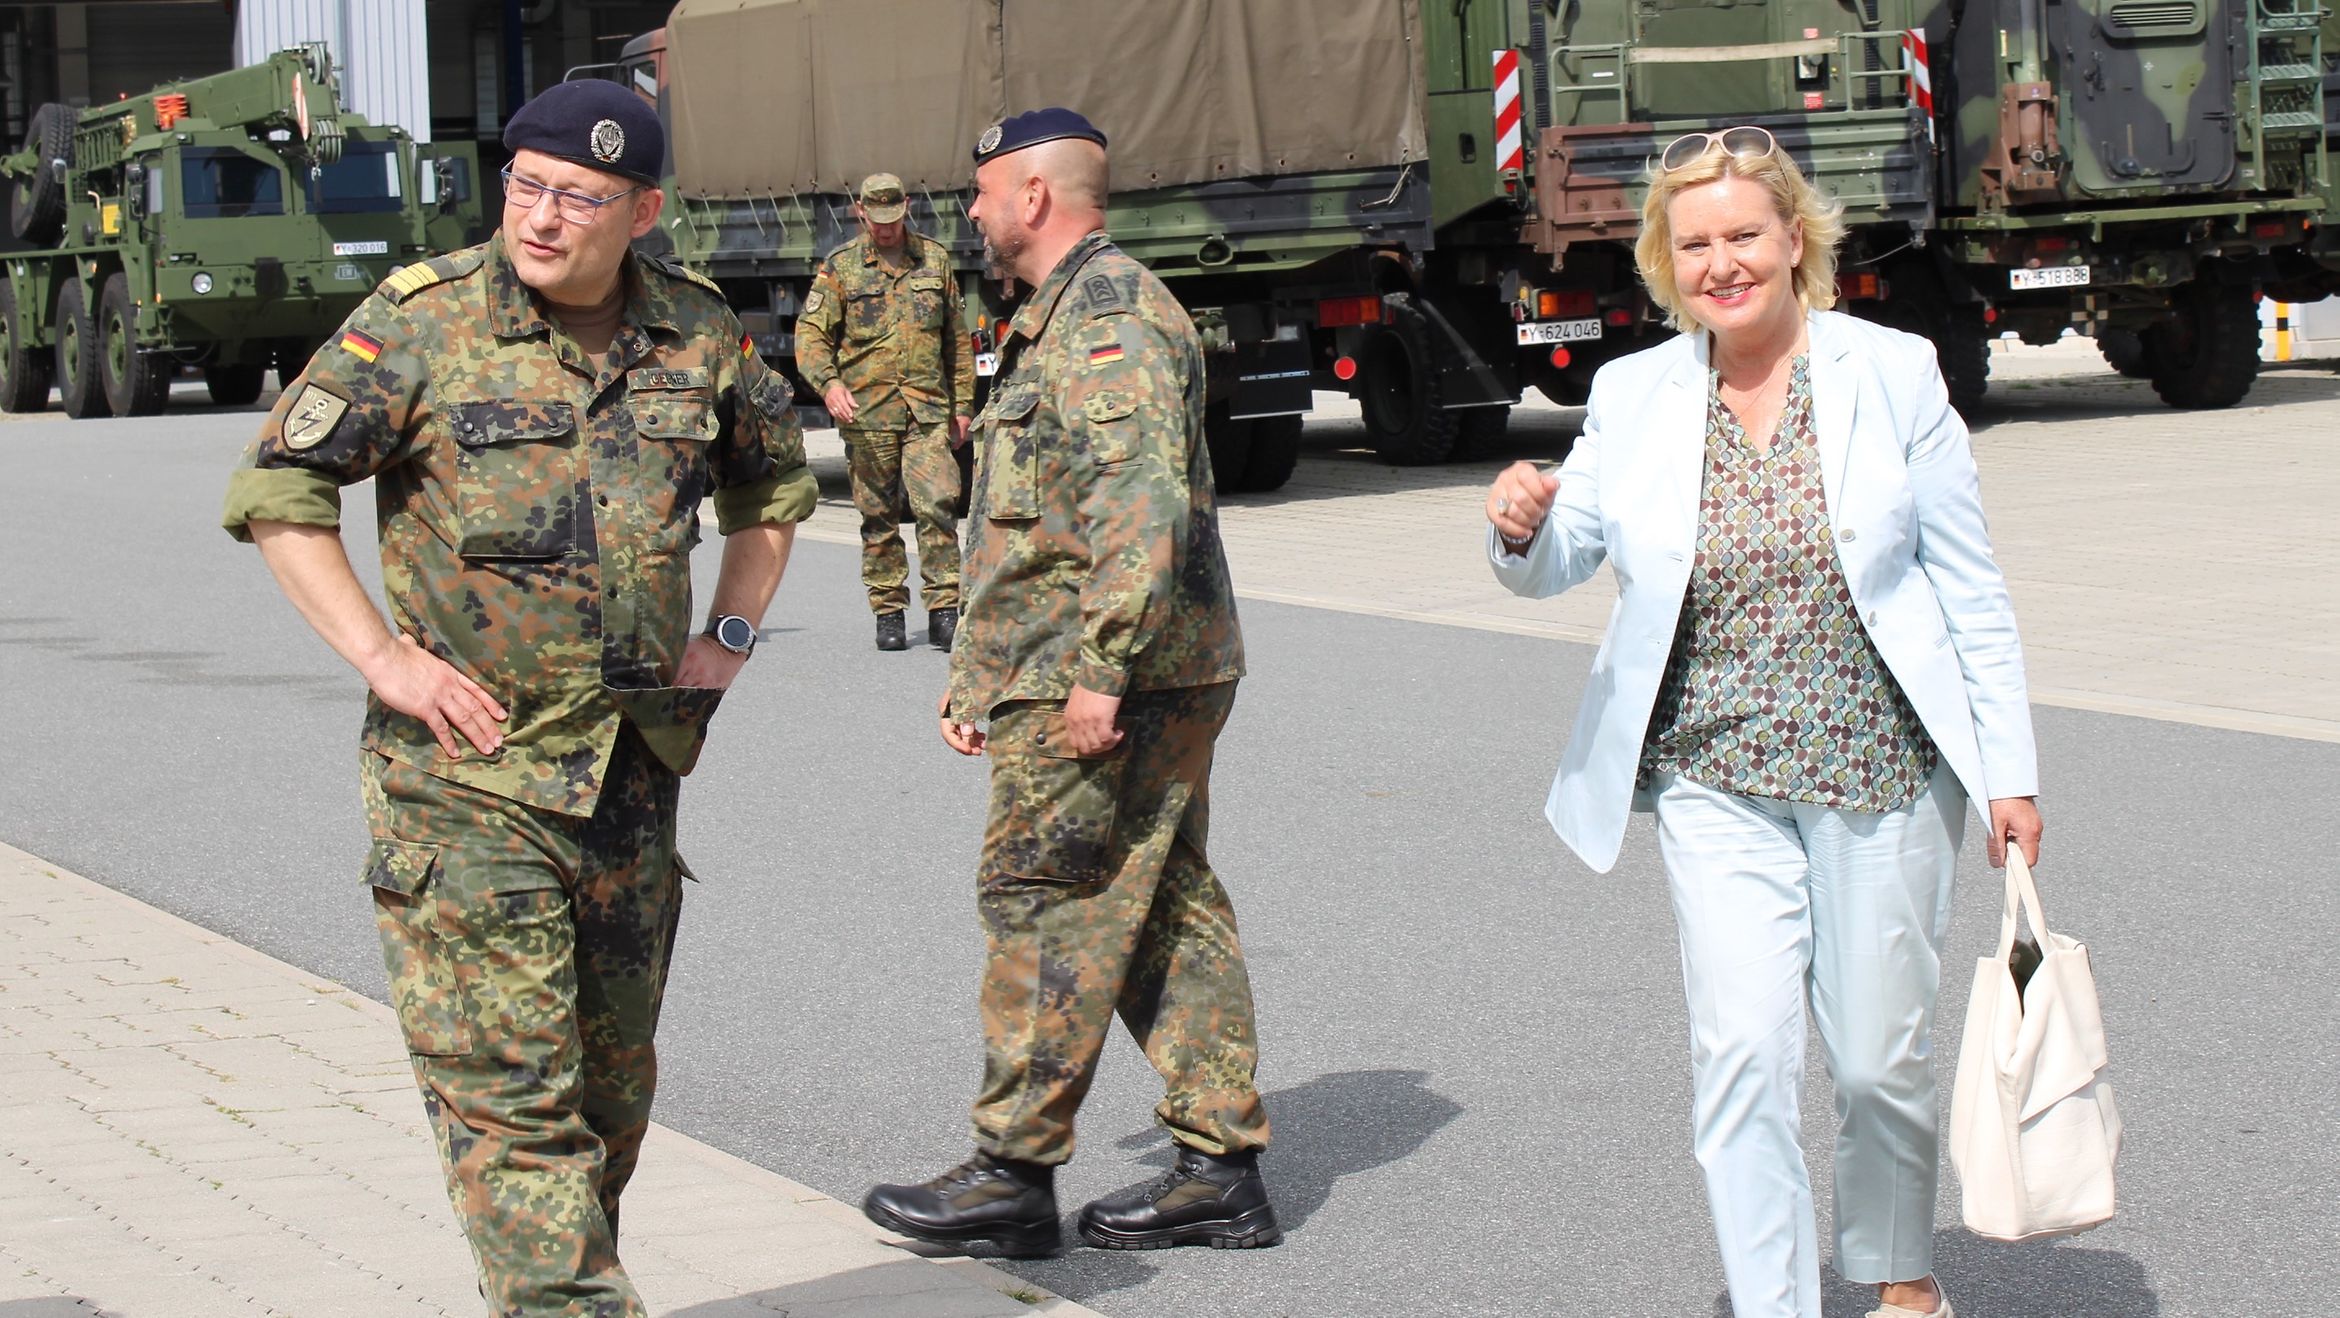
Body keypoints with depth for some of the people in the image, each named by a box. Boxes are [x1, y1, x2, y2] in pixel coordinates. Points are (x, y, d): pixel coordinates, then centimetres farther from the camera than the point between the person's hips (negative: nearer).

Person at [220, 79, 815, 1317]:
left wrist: (731, 632, 11)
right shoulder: (421, 320, -9)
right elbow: (277, 488, -5)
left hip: (635, 769, 5)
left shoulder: (700, 334, 4)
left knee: (612, 1073, 14)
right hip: (467, 769, -5)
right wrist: (381, 658, -11)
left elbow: (774, 482, 23)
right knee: (508, 1082, -9)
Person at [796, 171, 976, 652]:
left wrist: (962, 403, 13)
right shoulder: (840, 267, 5)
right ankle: (889, 613, 14)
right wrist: (829, 383, -17)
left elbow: (956, 339, 16)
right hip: (866, 410, 0)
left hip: (928, 409, 0)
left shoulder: (935, 260, 10)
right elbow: (811, 333, 1)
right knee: (878, 516, 5)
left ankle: (943, 613, -7)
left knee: (937, 505, -11)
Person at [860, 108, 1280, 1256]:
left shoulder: (1108, 316, -14)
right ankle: (1221, 1171, 12)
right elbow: (1036, 524, 27)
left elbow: (1142, 505, -25)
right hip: (1158, 683, 10)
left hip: (1107, 688, -10)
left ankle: (1013, 1172, 1)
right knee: (1165, 912, 9)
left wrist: (1100, 671, -27)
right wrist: (977, 673, 26)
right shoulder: (1062, 320, 21)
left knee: (1043, 904, -5)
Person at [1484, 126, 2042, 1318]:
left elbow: (1969, 587, 1)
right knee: (1743, 1050, -13)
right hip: (1715, 782, 1)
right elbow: (1554, 566, 6)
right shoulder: (1633, 395, 3)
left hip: (1883, 769, -1)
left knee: (1879, 1054, 8)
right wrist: (1521, 527, -19)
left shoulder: (1893, 374, -2)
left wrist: (2011, 770, -1)